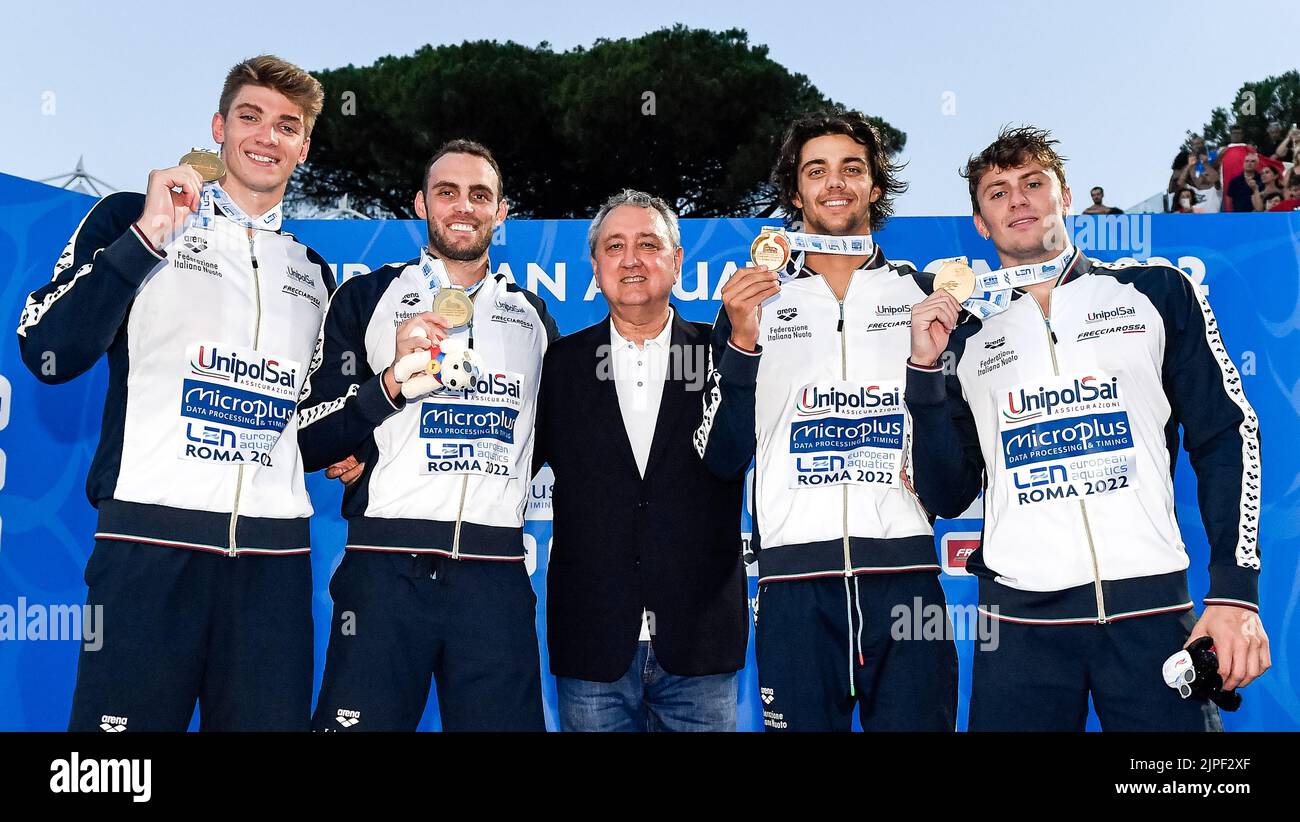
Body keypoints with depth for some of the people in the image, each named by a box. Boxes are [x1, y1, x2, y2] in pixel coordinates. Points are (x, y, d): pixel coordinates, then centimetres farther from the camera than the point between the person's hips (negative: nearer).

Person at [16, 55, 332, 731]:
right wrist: (149, 236, -12)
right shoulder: (131, 219, 6)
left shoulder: (312, 272, 18)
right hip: (151, 542, -4)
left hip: (276, 555, 4)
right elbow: (48, 353, -7)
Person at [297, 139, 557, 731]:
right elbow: (311, 444, 5)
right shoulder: (367, 298, 9)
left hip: (496, 573, 2)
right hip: (386, 565, -2)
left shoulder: (532, 315, 17)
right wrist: (391, 384, -15)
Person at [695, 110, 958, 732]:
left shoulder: (925, 295, 11)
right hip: (795, 582, 0)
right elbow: (723, 460, 4)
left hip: (905, 573, 0)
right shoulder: (753, 302, 10)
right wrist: (742, 342, -8)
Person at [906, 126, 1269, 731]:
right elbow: (947, 497, 8)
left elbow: (1225, 436, 4)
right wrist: (926, 370, -2)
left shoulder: (1156, 292, 7)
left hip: (1152, 610, -1)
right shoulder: (965, 337, 10)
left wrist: (1235, 590, -5)